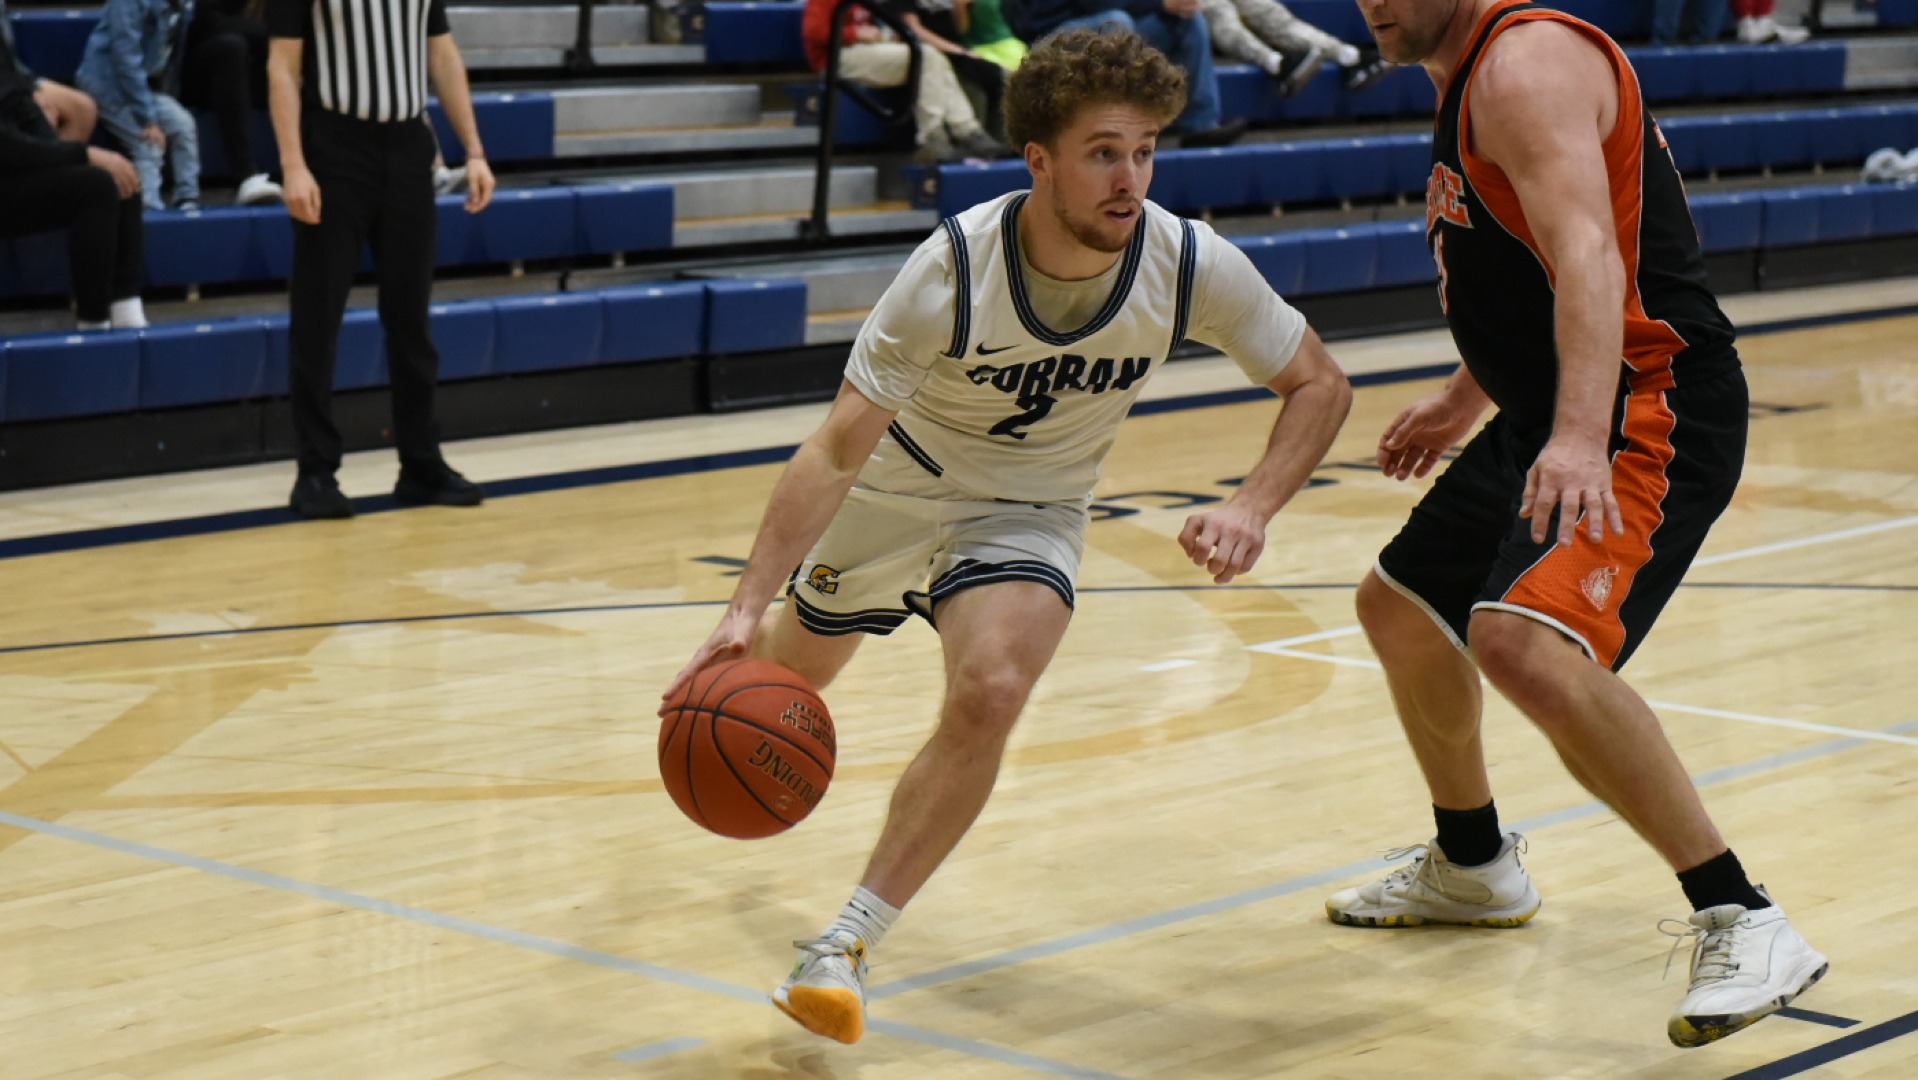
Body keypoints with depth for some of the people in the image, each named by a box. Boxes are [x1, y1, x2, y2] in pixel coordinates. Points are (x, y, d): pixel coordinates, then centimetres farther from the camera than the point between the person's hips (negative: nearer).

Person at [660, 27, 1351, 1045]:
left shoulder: (1191, 266, -26)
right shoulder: (953, 269, -33)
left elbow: (1319, 384, -11)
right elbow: (838, 448, -31)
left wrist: (1250, 509, -29)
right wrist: (746, 607, -40)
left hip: (1028, 513, 0)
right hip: (897, 488, 0)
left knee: (990, 692, -28)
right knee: (785, 674, 22)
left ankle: (847, 945, -16)